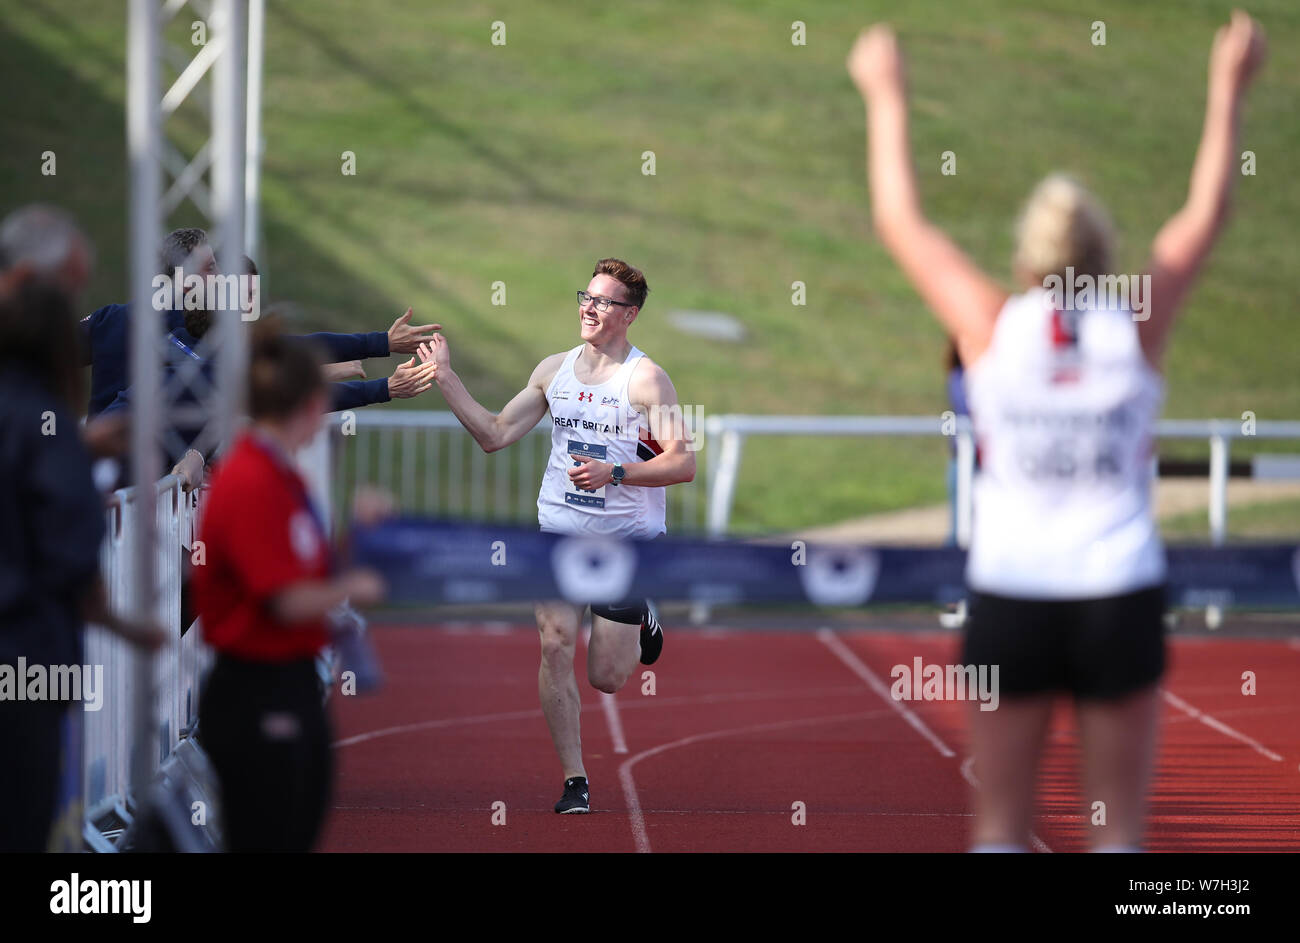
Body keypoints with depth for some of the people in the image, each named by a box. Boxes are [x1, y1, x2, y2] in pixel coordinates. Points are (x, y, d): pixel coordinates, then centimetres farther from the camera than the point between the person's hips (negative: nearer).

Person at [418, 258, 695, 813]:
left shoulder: (646, 380, -10)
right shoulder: (555, 370, 7)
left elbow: (683, 464, -15)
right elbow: (495, 435, 9)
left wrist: (616, 472, -27)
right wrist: (445, 377, 2)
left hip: (627, 539, -4)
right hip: (559, 532, 4)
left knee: (606, 678, 2)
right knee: (555, 645, -12)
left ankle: (642, 620, 37)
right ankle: (574, 782, -2)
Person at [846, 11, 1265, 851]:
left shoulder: (993, 330, -3)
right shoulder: (1136, 331, -2)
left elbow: (901, 222, 9)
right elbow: (1206, 216, 10)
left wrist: (887, 100, 20)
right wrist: (1229, 92, 21)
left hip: (1010, 599, 0)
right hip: (1118, 597, 0)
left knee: (1000, 826, 4)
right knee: (1118, 830, 3)